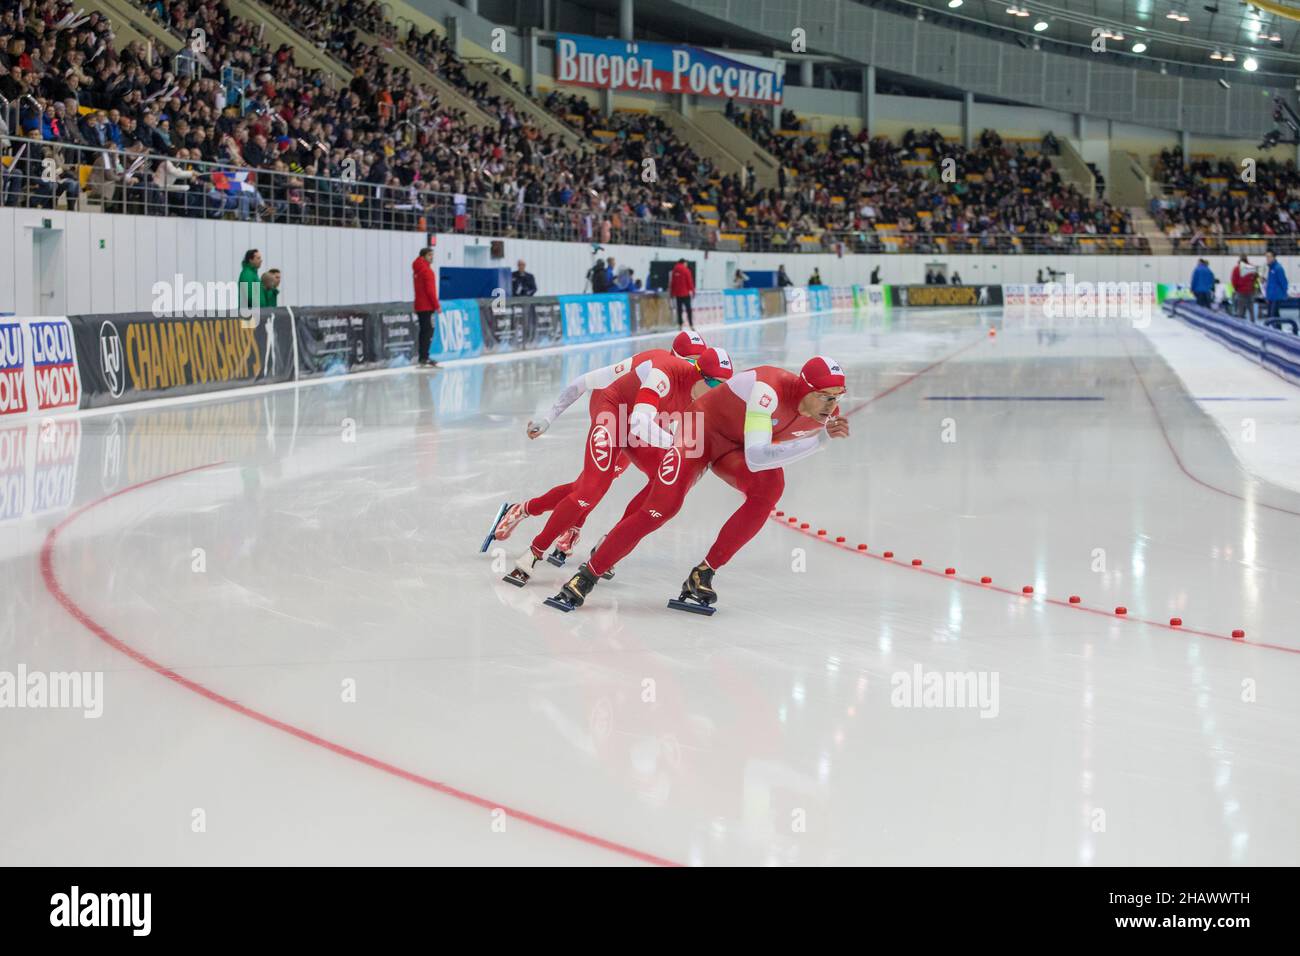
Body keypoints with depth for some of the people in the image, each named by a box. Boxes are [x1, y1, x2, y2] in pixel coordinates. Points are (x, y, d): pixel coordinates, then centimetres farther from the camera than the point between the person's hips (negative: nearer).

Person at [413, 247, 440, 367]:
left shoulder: (417, 270, 15)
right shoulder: (427, 270, -14)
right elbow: (430, 290, -18)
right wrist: (437, 305, -12)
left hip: (419, 306, 9)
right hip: (427, 307, -9)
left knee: (424, 331, 13)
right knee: (428, 331, -9)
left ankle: (421, 357, 15)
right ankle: (424, 358, -12)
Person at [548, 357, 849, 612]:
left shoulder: (827, 409, -15)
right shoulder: (770, 389, -38)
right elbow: (755, 458, -46)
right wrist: (818, 440, -48)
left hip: (736, 447, 6)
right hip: (702, 429, -6)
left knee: (769, 488, -24)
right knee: (662, 507, -19)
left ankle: (702, 576, -14)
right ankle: (587, 576, -5)